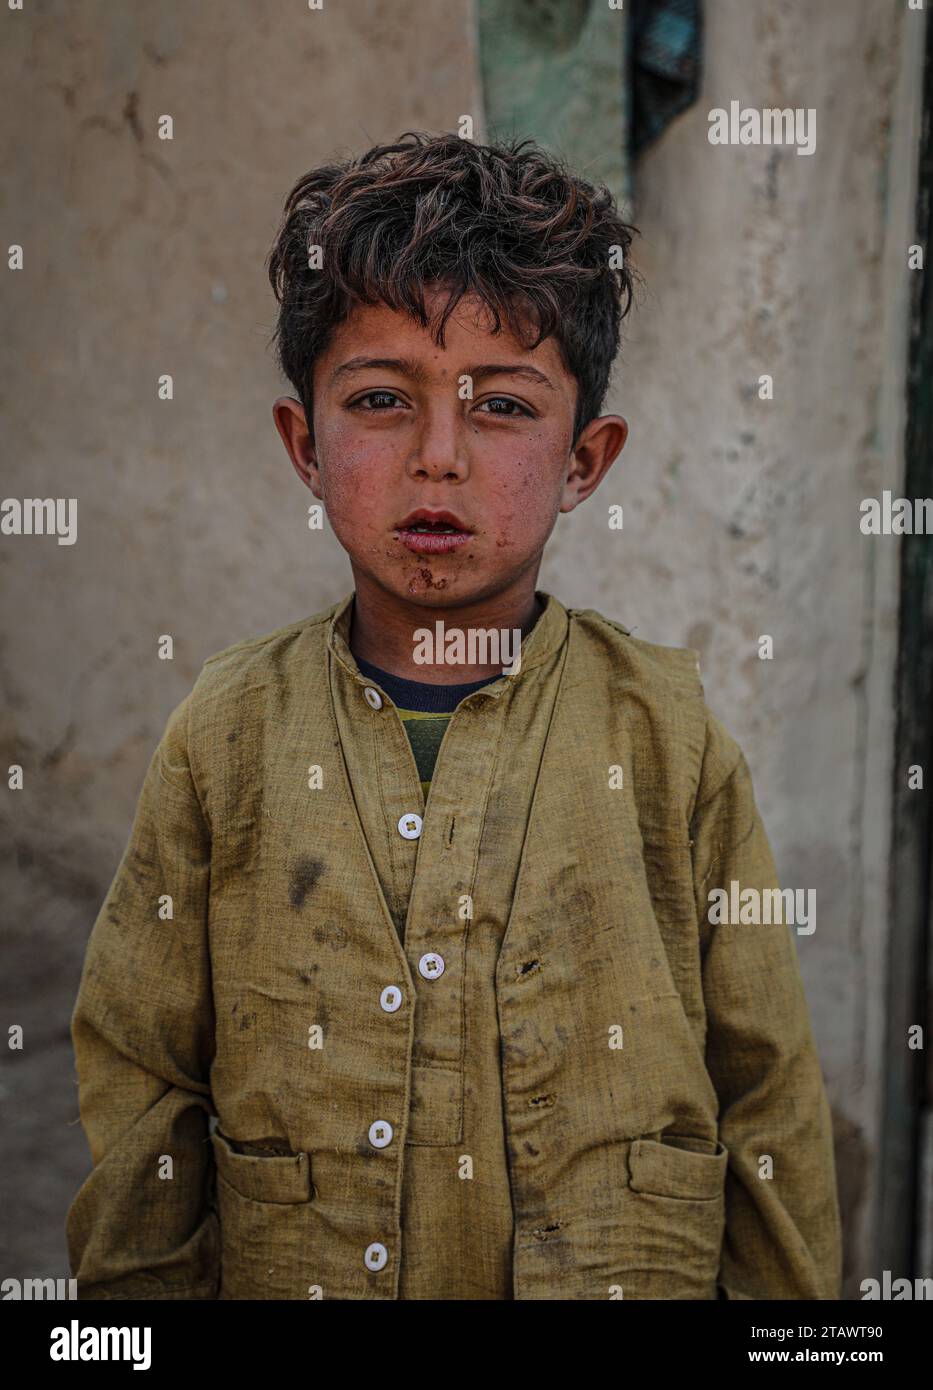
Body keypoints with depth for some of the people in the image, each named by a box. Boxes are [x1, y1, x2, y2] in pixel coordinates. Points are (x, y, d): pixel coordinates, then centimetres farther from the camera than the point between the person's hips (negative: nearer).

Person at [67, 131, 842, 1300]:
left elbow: (766, 1102, -3)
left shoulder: (670, 735, -8)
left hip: (636, 1271, 0)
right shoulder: (225, 735, -6)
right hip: (284, 1270, 1)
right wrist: (138, 1286, 1)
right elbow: (137, 1092, 0)